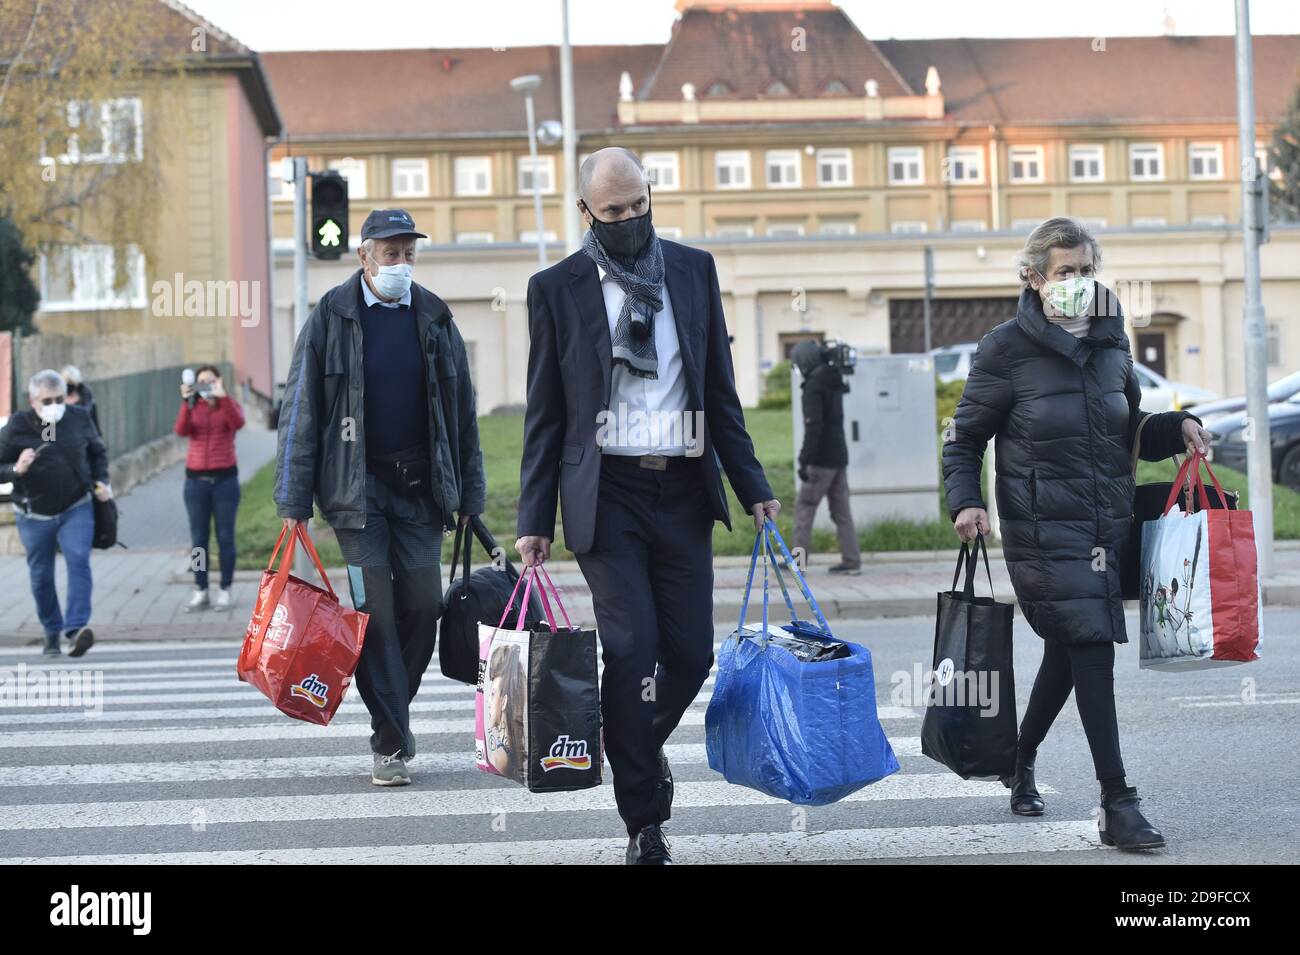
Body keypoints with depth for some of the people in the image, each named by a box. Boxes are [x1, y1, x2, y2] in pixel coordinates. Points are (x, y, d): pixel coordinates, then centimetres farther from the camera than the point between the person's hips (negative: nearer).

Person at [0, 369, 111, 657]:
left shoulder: (79, 418, -4)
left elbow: (97, 452, 13)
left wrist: (101, 481, -1)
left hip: (76, 509, 0)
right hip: (35, 516, 0)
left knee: (79, 561, -19)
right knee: (41, 577, 8)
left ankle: (75, 630, -25)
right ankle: (52, 634, 26)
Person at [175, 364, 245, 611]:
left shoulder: (229, 405, 4)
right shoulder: (192, 407, 7)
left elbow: (237, 423, -19)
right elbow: (181, 430, -13)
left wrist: (222, 396, -28)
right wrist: (186, 402, -25)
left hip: (225, 477, -1)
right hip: (196, 478, 1)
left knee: (225, 537, 1)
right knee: (198, 538, 1)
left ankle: (224, 591, 7)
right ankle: (200, 592, 6)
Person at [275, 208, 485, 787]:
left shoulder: (434, 320, 8)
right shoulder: (331, 319, -1)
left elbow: (462, 411, 13)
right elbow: (300, 410, -1)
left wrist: (470, 495, 9)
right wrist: (293, 501, -6)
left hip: (420, 486, 3)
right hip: (356, 487, -3)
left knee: (423, 602, -1)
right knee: (376, 610, -5)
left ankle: (393, 704, 23)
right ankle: (390, 744, 1)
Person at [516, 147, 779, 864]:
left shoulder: (694, 269, 10)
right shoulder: (556, 288, 2)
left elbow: (720, 391, 13)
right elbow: (544, 415, 3)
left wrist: (753, 486, 8)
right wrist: (535, 521, -1)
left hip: (683, 489, 3)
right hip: (606, 492, -3)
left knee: (691, 655, 1)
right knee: (632, 652, -8)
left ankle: (641, 748, 32)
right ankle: (643, 824, 3)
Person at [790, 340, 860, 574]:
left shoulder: (813, 387, -15)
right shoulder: (834, 383, 13)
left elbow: (814, 426, -21)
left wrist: (804, 461, -21)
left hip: (822, 459, -8)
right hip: (839, 457, 8)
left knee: (804, 507, 0)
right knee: (841, 510, 8)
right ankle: (851, 561, 6)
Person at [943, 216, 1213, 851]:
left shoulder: (1110, 343, 11)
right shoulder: (1008, 349, -6)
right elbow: (963, 441, -2)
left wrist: (1177, 427, 2)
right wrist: (965, 502, -19)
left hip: (1107, 530, 6)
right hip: (1044, 532, -6)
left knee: (1067, 652, 16)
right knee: (1091, 651, -14)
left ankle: (1021, 758, 39)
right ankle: (1118, 806, -13)